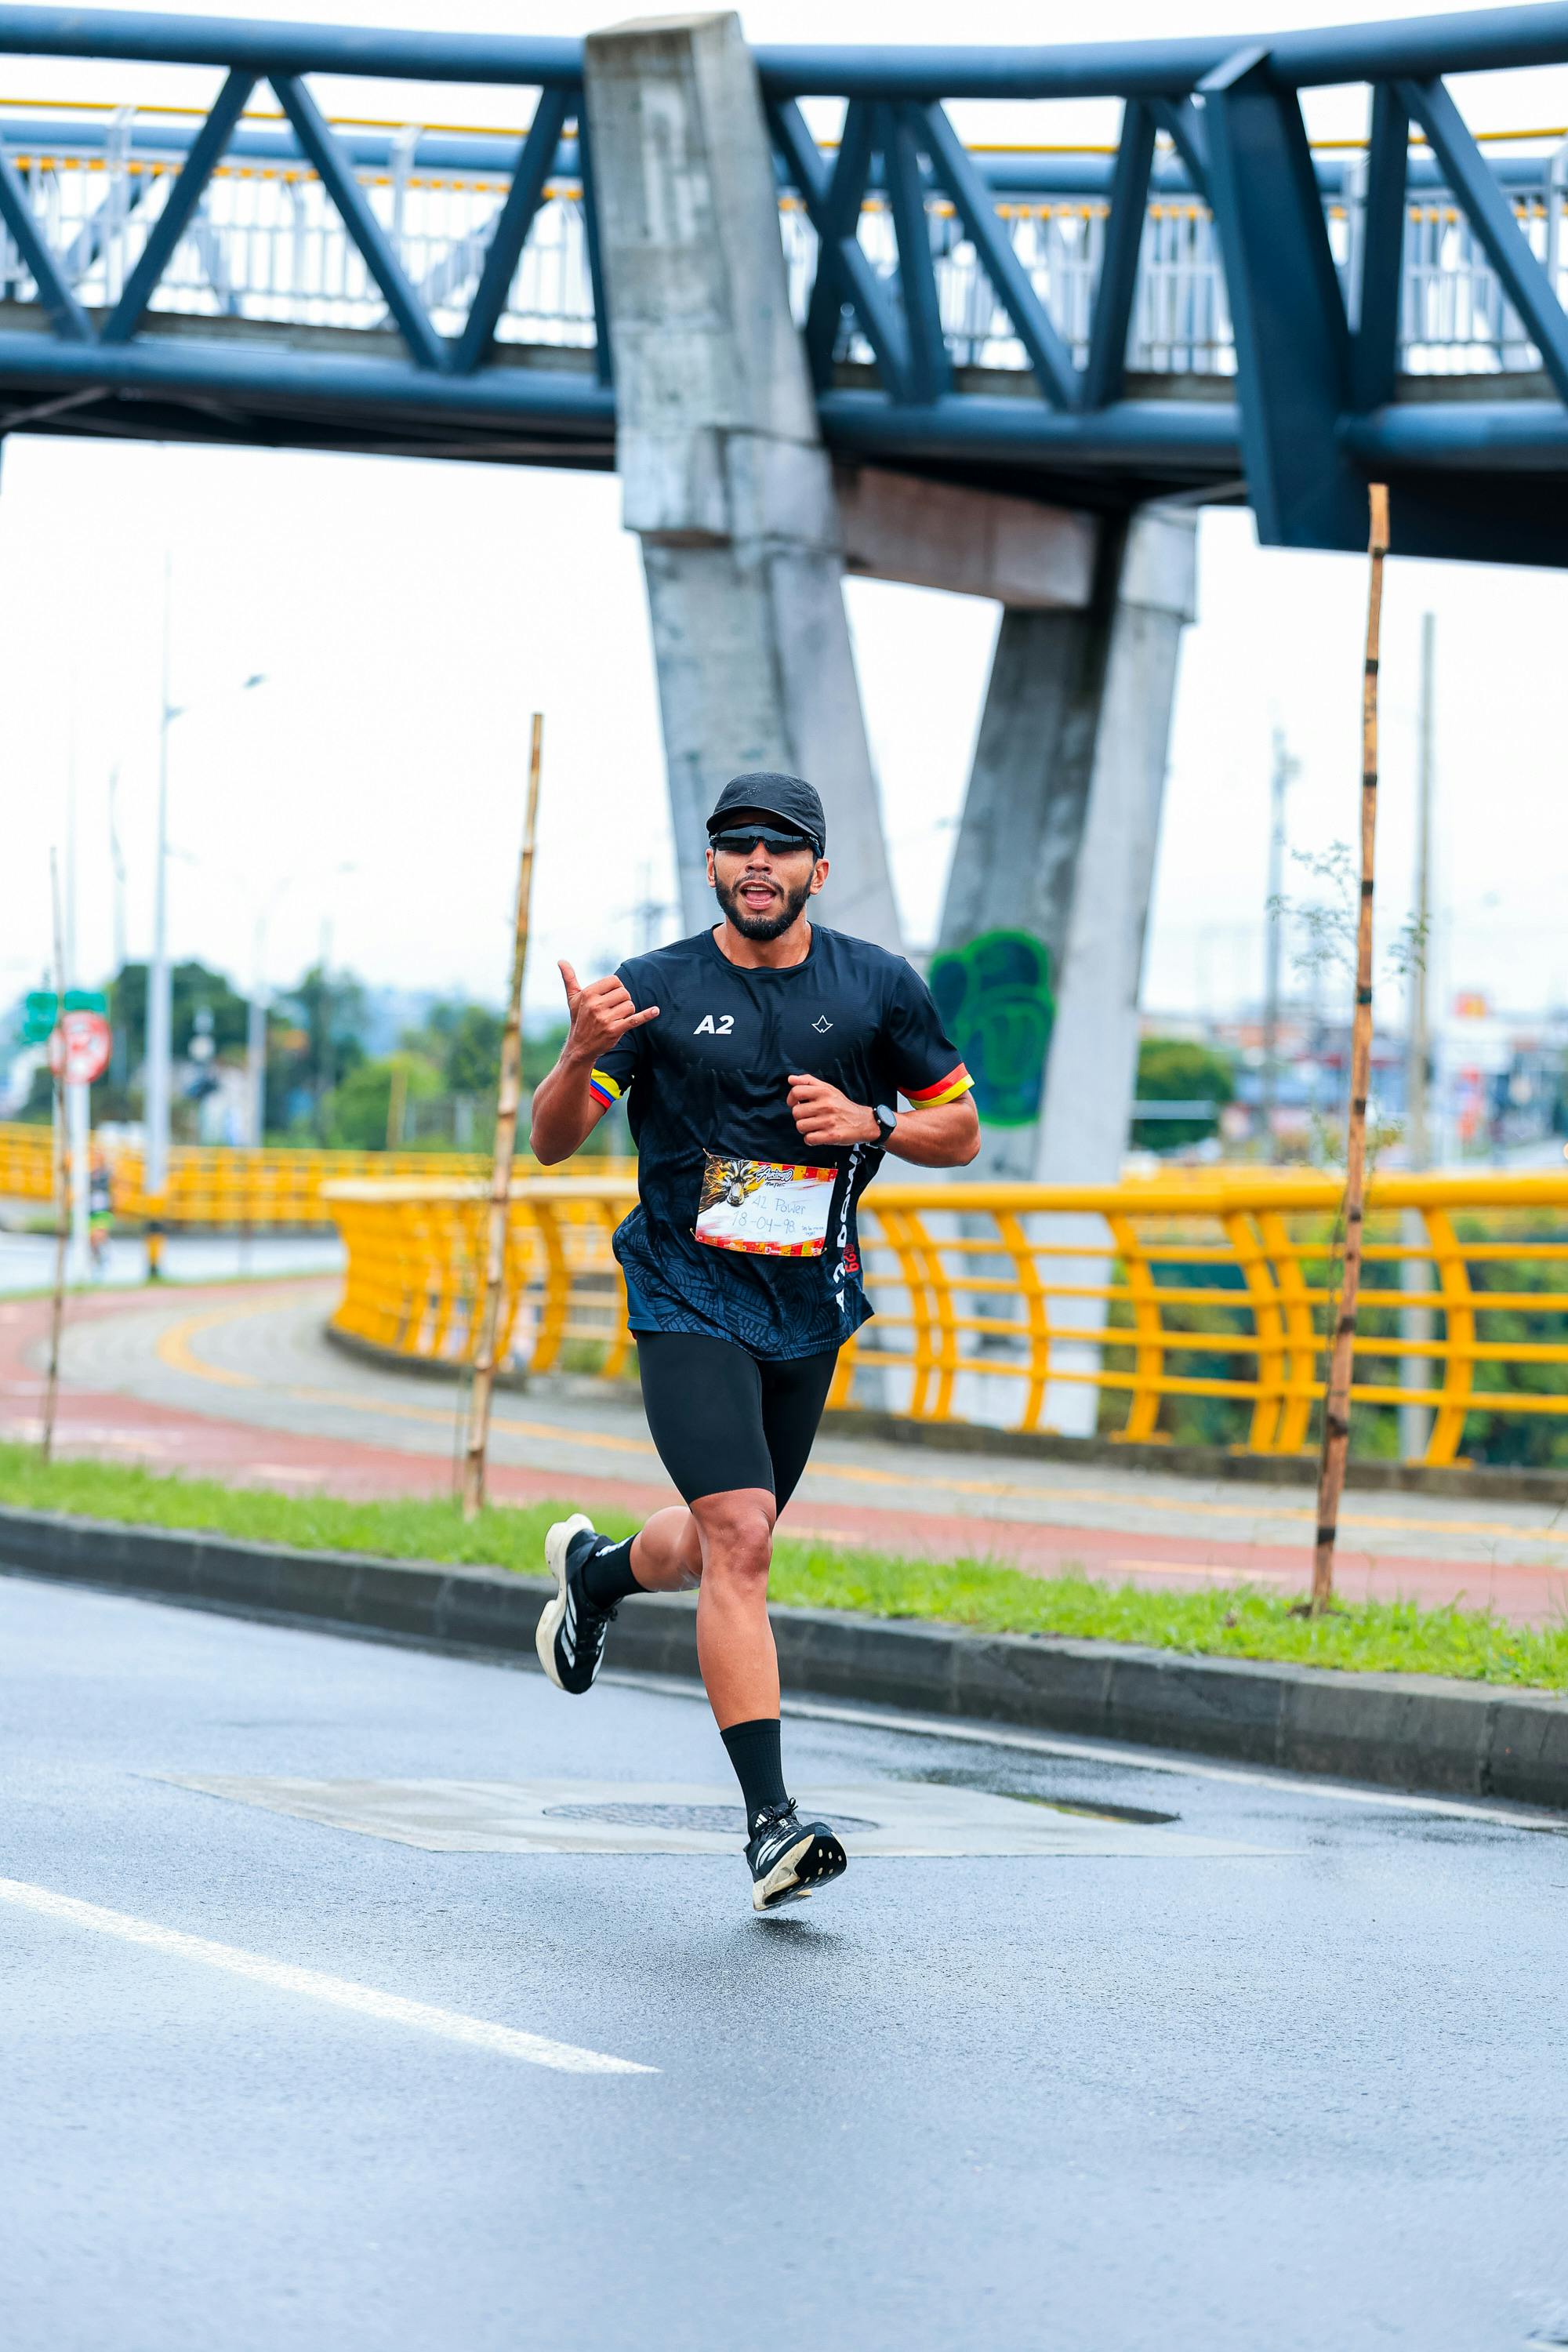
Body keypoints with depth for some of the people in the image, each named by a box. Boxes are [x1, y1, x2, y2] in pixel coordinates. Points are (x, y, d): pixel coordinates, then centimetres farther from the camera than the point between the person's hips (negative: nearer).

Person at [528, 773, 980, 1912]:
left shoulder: (878, 987, 1)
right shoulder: (657, 990, -6)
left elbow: (962, 1130, 9)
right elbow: (553, 1142, -6)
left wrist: (869, 1123, -11)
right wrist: (581, 1057, -27)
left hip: (811, 1308, 4)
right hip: (691, 1301, -4)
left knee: (723, 1547, 16)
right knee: (739, 1541, -19)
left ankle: (596, 1572, 52)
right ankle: (771, 1820, -19)